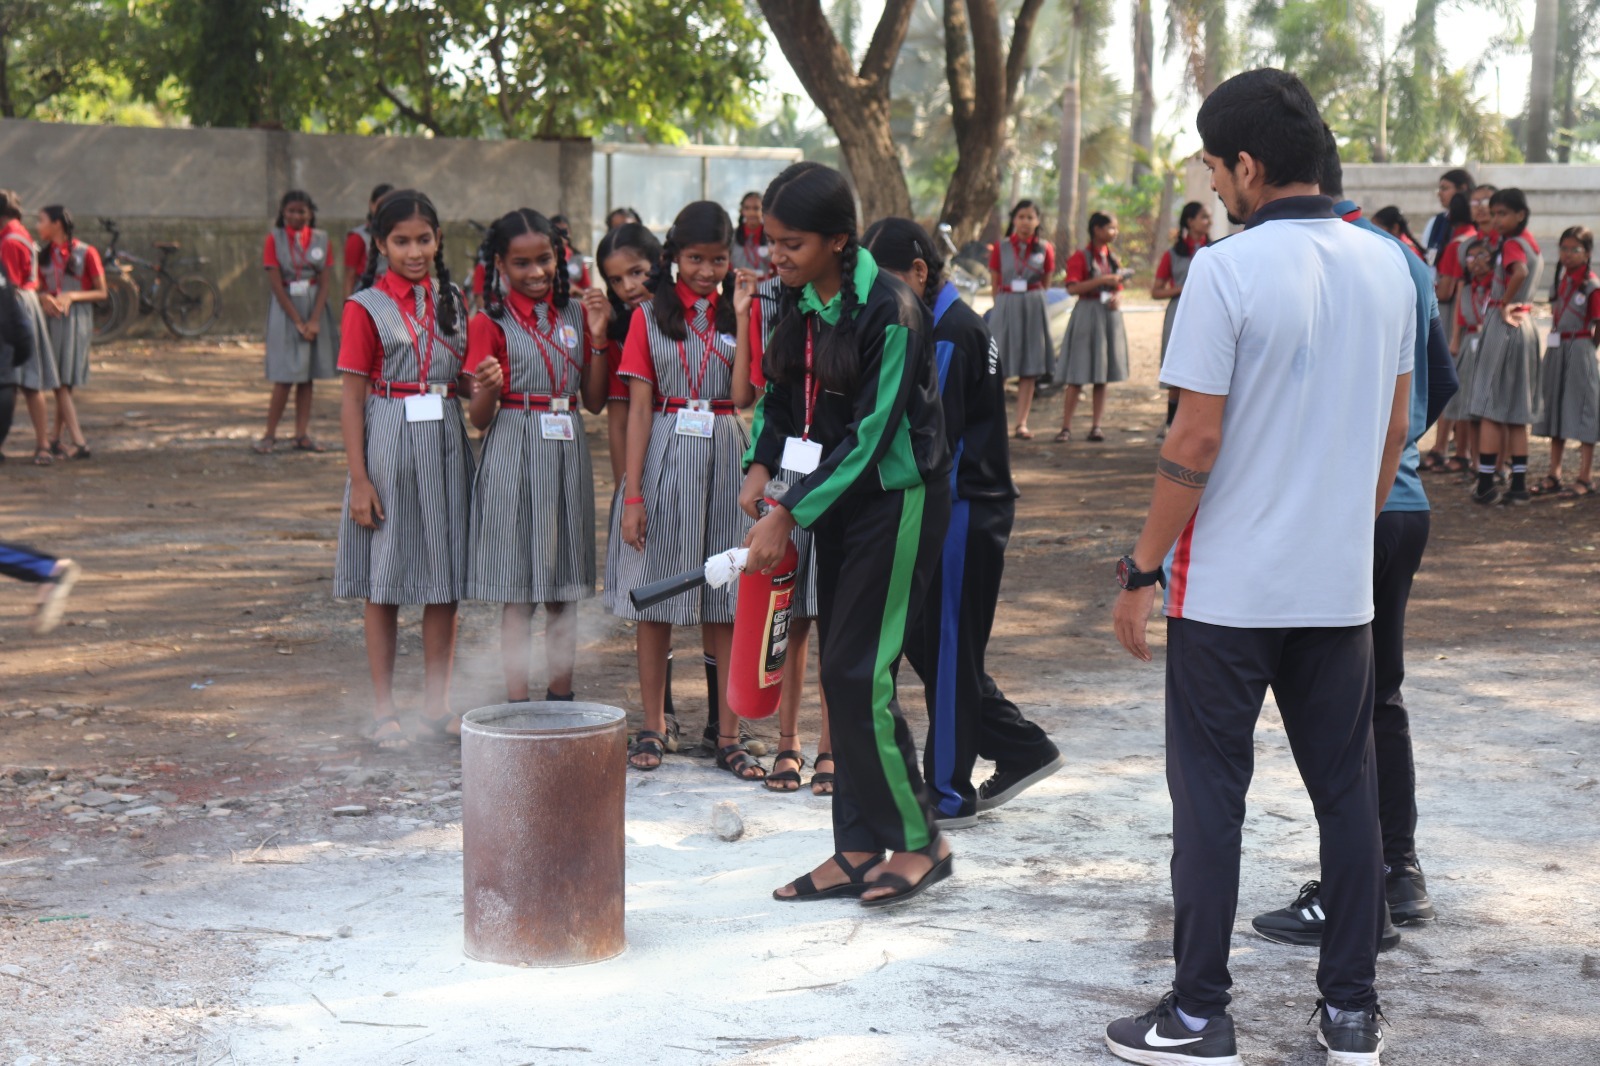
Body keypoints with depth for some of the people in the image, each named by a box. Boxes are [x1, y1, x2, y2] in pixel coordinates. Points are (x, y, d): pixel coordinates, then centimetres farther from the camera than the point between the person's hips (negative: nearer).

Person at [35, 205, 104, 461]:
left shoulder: (86, 253, -3)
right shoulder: (44, 255, 11)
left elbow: (102, 293, -3)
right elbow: (38, 288, 13)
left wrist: (71, 296, -16)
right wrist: (43, 298, -10)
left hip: (76, 318, -3)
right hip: (51, 318, 3)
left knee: (66, 381, -3)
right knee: (61, 383, -6)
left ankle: (55, 439, 9)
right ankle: (79, 444, -9)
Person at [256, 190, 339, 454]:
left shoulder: (321, 240, 4)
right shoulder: (275, 239, -3)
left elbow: (324, 282, 0)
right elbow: (276, 284, -8)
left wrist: (314, 320, -11)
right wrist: (298, 322, -13)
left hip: (314, 308, 3)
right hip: (286, 310, -3)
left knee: (307, 376, 5)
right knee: (285, 377, -6)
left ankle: (302, 435, 9)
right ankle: (269, 435, 1)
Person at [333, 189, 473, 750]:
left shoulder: (453, 301, 10)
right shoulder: (366, 307, -4)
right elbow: (352, 399, -6)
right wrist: (359, 477, -12)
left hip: (447, 443, 5)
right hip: (389, 444, -4)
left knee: (446, 580, 7)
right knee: (385, 583, 3)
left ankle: (436, 706, 18)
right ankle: (383, 710, 11)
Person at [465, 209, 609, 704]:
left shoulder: (574, 314, 9)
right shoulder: (490, 322, -3)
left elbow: (595, 401, 8)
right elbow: (479, 418, -4)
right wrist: (488, 389, -26)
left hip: (567, 457, 4)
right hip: (514, 458, -4)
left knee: (565, 591, 9)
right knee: (518, 592, -1)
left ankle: (562, 696, 19)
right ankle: (517, 705, 4)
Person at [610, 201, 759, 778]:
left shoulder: (737, 313, 6)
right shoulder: (651, 316, 3)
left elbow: (741, 394, -10)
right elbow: (639, 409, -1)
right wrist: (633, 494, -7)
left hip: (726, 459, 1)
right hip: (666, 458, -1)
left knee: (726, 600, 3)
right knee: (655, 599, 4)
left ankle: (728, 734, 9)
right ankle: (653, 726, 15)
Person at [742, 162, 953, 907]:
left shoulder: (889, 313, -20)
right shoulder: (797, 300, 3)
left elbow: (869, 436, -21)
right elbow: (780, 393, 15)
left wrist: (789, 516, -21)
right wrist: (761, 467, -4)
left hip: (896, 498, -8)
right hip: (835, 496, 8)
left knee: (860, 672, -10)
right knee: (839, 672, 8)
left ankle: (919, 842, 5)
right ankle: (858, 850, 16)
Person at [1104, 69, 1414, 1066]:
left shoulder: (1227, 270, -14)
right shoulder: (1388, 265, 4)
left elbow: (1197, 440, -15)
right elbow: (1395, 429, 11)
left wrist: (1140, 569, -7)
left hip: (1229, 588, -5)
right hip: (1342, 585, 5)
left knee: (1210, 796, 4)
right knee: (1347, 790, 12)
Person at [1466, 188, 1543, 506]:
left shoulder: (1511, 244, -14)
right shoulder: (1531, 242, 11)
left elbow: (1520, 272, -34)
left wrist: (1504, 305, -20)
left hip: (1504, 325, -8)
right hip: (1525, 325, 8)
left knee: (1490, 409, -3)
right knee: (1517, 413, 11)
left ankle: (1485, 485, -2)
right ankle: (1519, 485, 12)